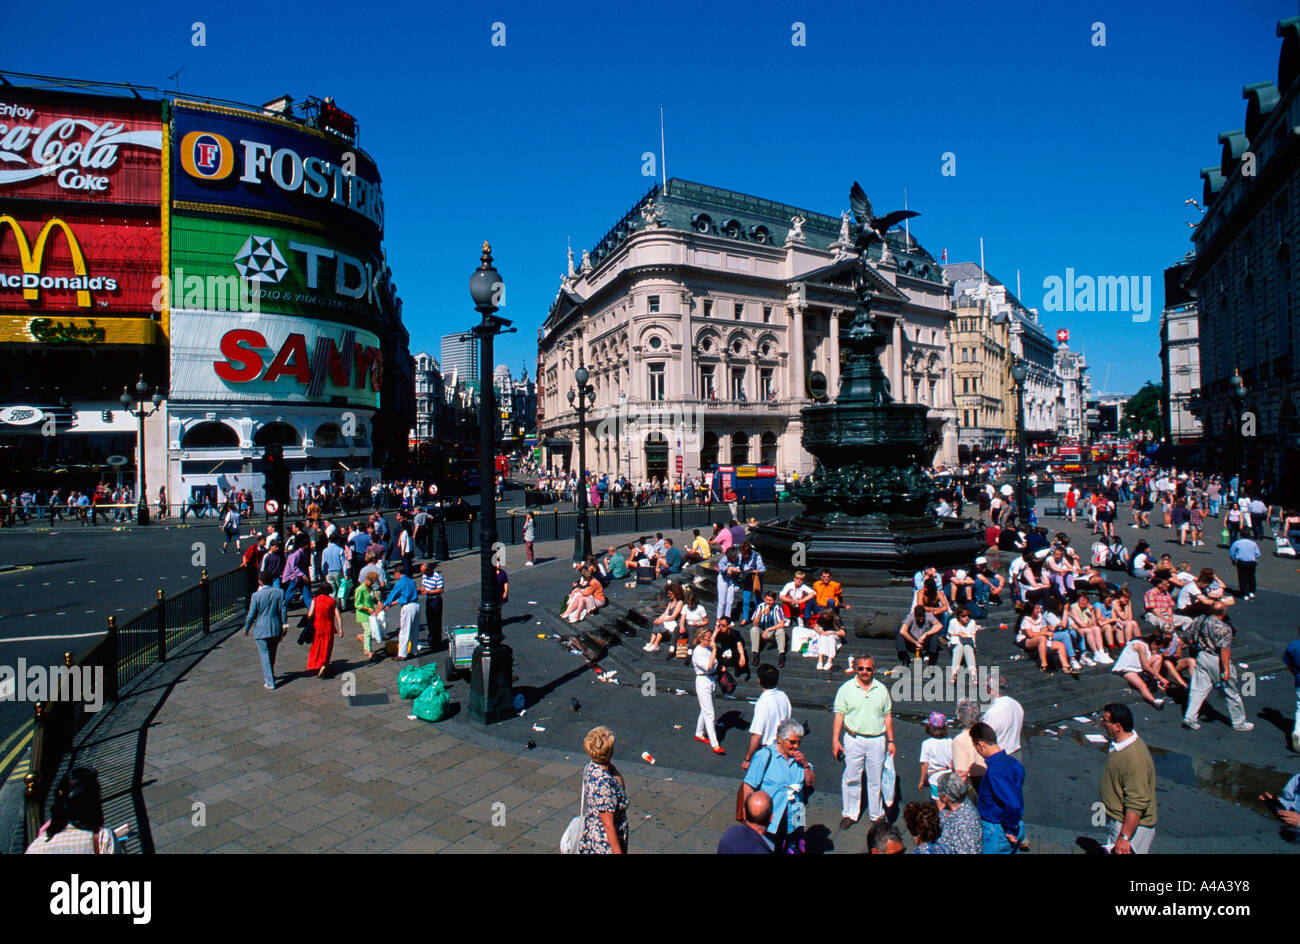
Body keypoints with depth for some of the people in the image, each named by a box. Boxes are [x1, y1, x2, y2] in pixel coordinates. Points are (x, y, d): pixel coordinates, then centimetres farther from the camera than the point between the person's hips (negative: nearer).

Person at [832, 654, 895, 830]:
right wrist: (835, 739, -6)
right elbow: (839, 715, -2)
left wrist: (891, 741, 8)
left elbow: (888, 716, 11)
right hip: (853, 739, -1)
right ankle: (849, 814, 21)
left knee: (876, 780, 10)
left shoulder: (882, 689, 4)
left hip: (877, 740, 2)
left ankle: (876, 814, 26)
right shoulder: (846, 688, -3)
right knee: (851, 779, 6)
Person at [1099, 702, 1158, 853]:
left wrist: (1124, 838, -25)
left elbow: (1137, 803, -29)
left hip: (1132, 826, -9)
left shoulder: (1134, 758, -31)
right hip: (1117, 820, 9)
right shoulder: (1119, 745, 0)